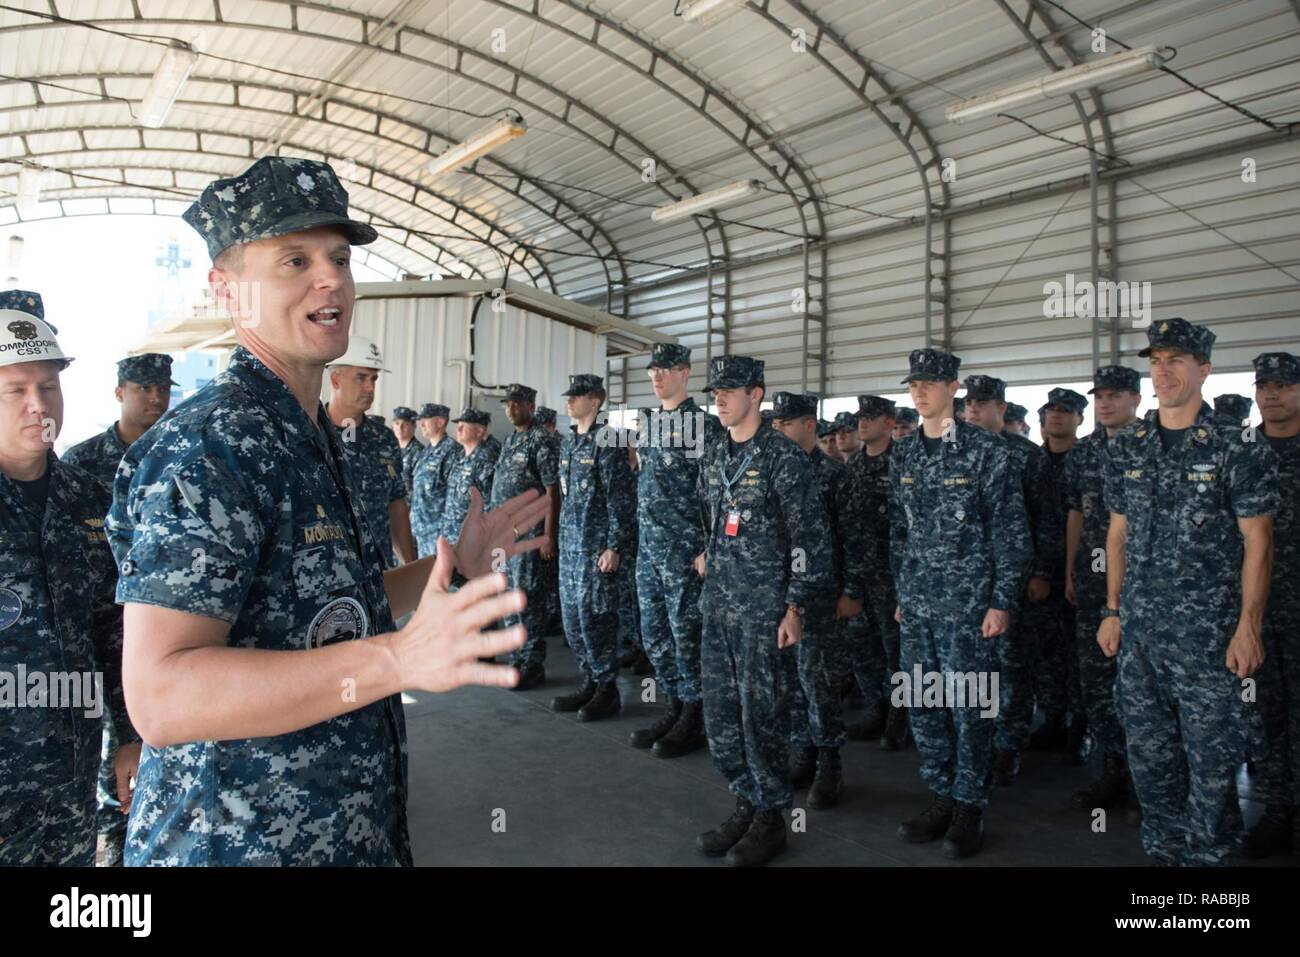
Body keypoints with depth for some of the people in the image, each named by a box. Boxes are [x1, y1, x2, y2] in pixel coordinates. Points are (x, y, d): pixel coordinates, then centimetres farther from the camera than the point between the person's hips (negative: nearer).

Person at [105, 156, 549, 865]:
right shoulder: (209, 443, -21)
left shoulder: (314, 437, 10)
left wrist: (450, 564, 9)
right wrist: (399, 658, -38)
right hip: (238, 840, -9)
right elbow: (159, 696, -29)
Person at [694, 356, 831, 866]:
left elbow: (811, 536, -13)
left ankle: (771, 817, 17)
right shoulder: (714, 456, 10)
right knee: (720, 714, 11)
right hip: (718, 604, 7)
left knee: (762, 714, 1)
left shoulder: (783, 456, -11)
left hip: (765, 608, -7)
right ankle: (746, 804, 27)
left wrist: (796, 607, -14)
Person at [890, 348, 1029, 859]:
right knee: (921, 703, 10)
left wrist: (1002, 602, -11)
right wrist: (902, 592, 13)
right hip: (917, 602, 5)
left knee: (968, 705, 2)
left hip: (967, 601, -5)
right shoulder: (903, 453, 8)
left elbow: (1010, 530, -8)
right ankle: (942, 797, 26)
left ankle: (970, 807, 18)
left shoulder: (985, 449, -8)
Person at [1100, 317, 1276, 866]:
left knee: (1212, 757, 3)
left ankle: (1209, 853, 20)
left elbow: (1257, 542, -6)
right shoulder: (1127, 447, 9)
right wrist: (1113, 611, 10)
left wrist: (1248, 626, -11)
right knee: (1147, 751, 13)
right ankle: (1164, 850, 29)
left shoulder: (1237, 448, -5)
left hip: (1209, 633, -4)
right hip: (1140, 630, 5)